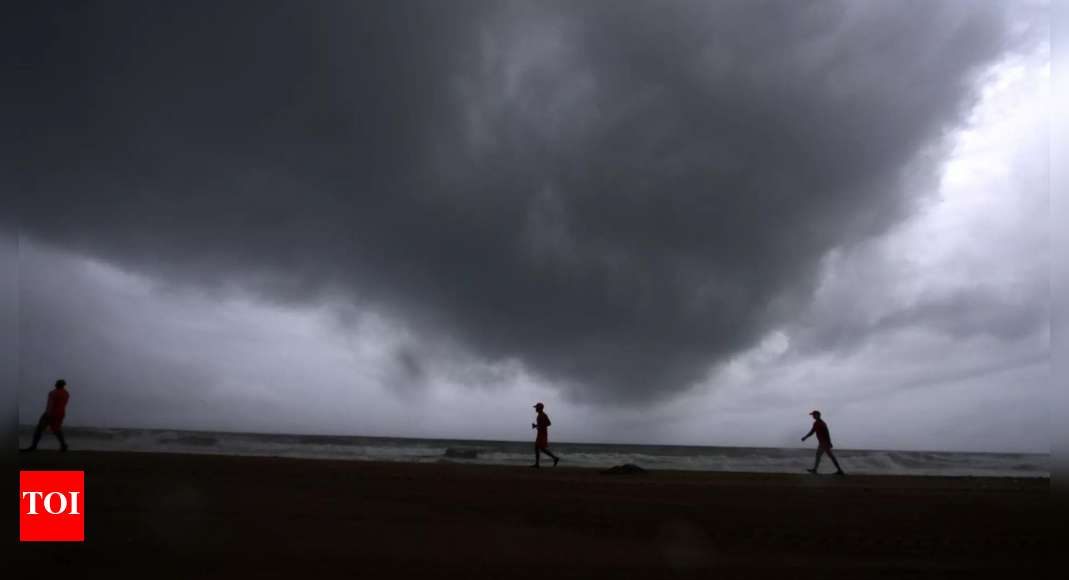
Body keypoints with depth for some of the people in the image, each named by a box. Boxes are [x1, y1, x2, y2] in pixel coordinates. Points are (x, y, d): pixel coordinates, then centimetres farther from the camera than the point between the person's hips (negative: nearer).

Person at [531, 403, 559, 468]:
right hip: (541, 434, 10)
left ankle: (554, 458, -8)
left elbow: (549, 423, -20)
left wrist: (540, 427, -21)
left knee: (542, 448, -14)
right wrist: (536, 425, 11)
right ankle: (537, 464, 6)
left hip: (542, 434, -10)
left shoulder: (543, 415, -13)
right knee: (536, 448, 6)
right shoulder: (540, 415, 17)